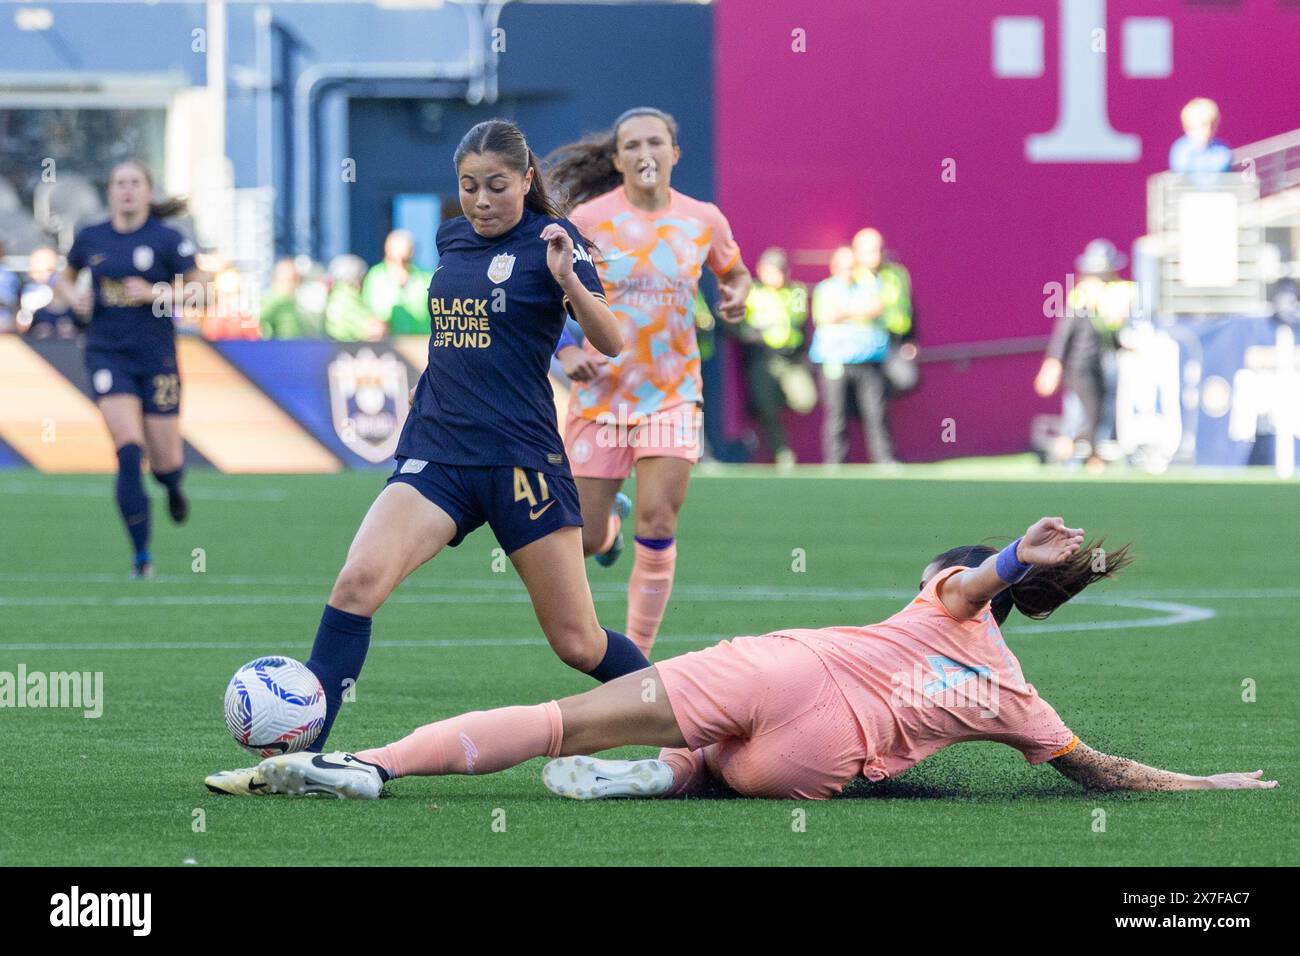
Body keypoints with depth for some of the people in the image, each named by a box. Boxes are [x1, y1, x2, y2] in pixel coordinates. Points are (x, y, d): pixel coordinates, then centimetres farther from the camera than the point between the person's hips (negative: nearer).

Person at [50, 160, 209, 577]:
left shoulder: (167, 239, -3)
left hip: (156, 355, -1)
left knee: (165, 461, 4)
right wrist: (73, 296, -2)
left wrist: (156, 294, -19)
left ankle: (173, 487, 45)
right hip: (107, 352, 1)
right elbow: (64, 279, 21)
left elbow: (199, 287, -4)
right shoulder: (90, 238, 5)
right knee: (128, 452, -15)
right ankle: (141, 555, -9)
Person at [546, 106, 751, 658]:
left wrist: (737, 296, -3)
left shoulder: (703, 220, 0)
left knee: (658, 528, -14)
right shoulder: (588, 219, -8)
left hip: (673, 394, 1)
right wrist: (565, 348, -16)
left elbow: (734, 271, 20)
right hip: (601, 391, -1)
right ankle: (610, 518, 43)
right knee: (583, 542, 3)